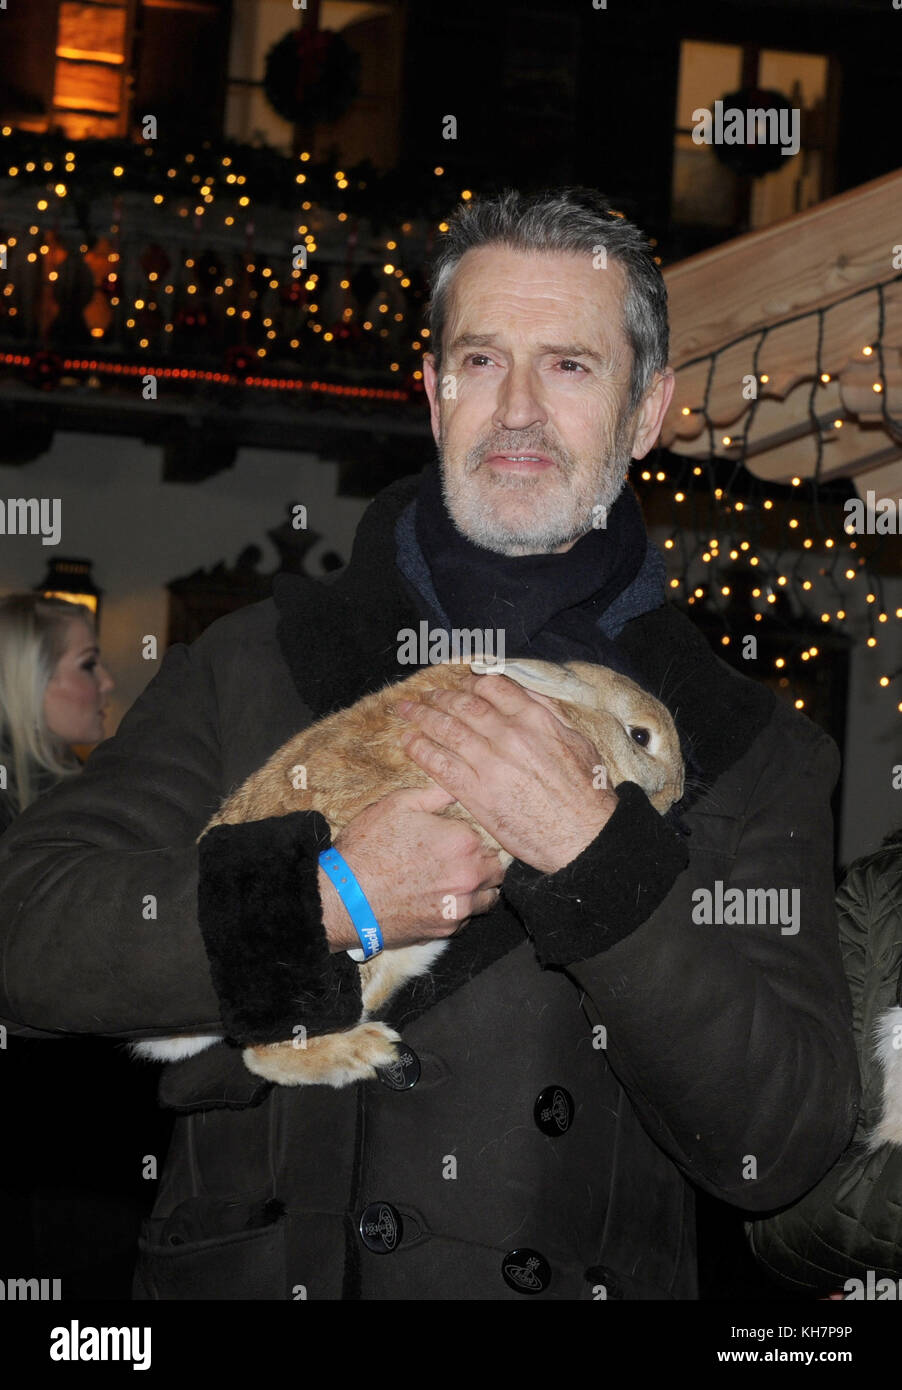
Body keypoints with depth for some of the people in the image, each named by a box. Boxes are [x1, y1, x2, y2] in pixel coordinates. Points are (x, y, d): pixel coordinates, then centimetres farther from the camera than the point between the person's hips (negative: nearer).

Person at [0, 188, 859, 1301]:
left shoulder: (748, 748, 8)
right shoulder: (259, 659, 9)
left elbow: (784, 1144, -1)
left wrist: (597, 855, -11)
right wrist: (321, 899, -9)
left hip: (573, 1275, 1)